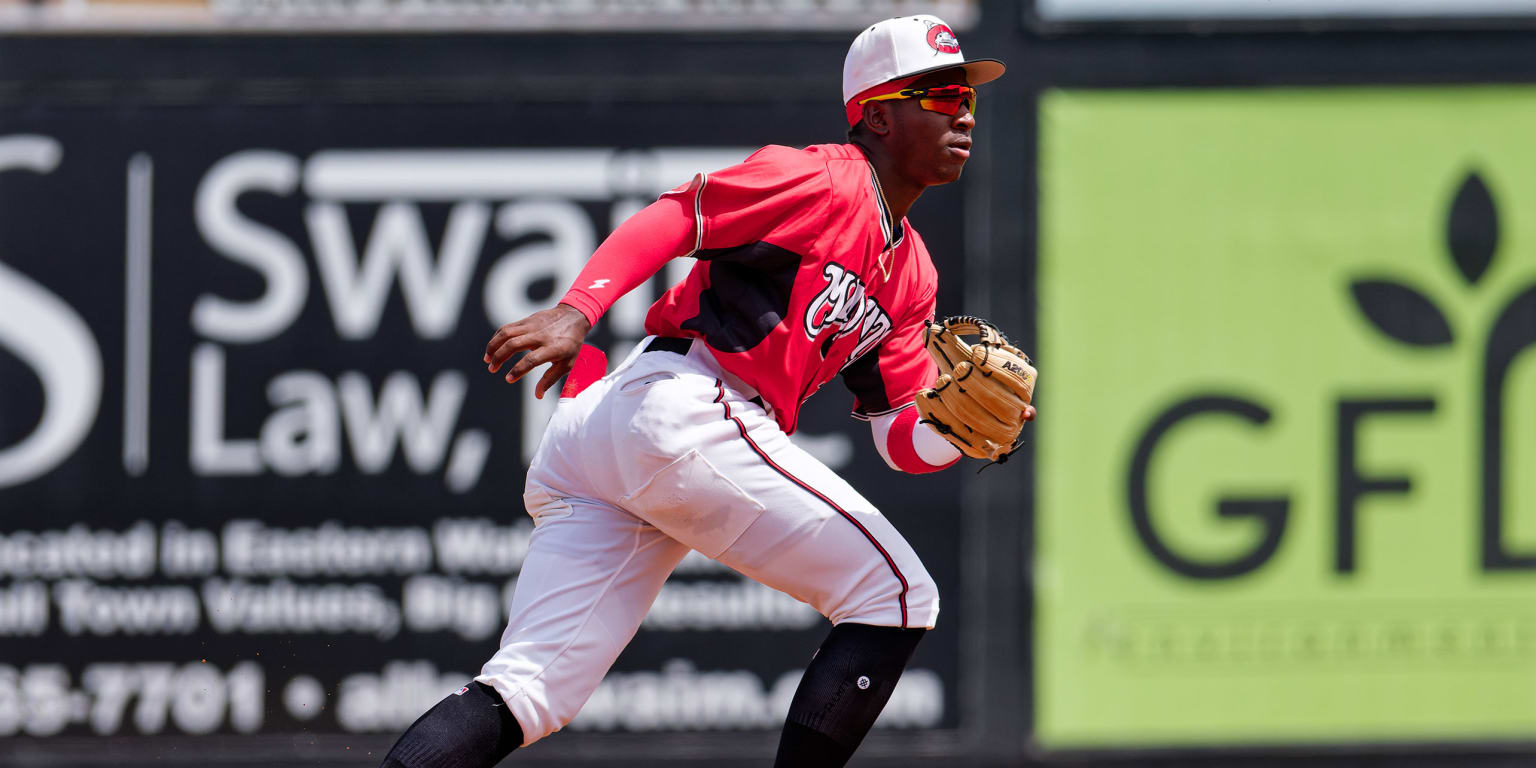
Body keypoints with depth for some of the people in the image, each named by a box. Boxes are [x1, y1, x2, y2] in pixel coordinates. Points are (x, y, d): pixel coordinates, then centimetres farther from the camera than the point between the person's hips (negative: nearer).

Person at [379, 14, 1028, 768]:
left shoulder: (911, 274, 26)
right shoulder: (825, 181, -1)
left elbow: (903, 438, 21)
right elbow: (671, 218, -12)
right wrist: (575, 313, -27)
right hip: (684, 411, -9)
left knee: (527, 695, -2)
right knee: (895, 597, -3)